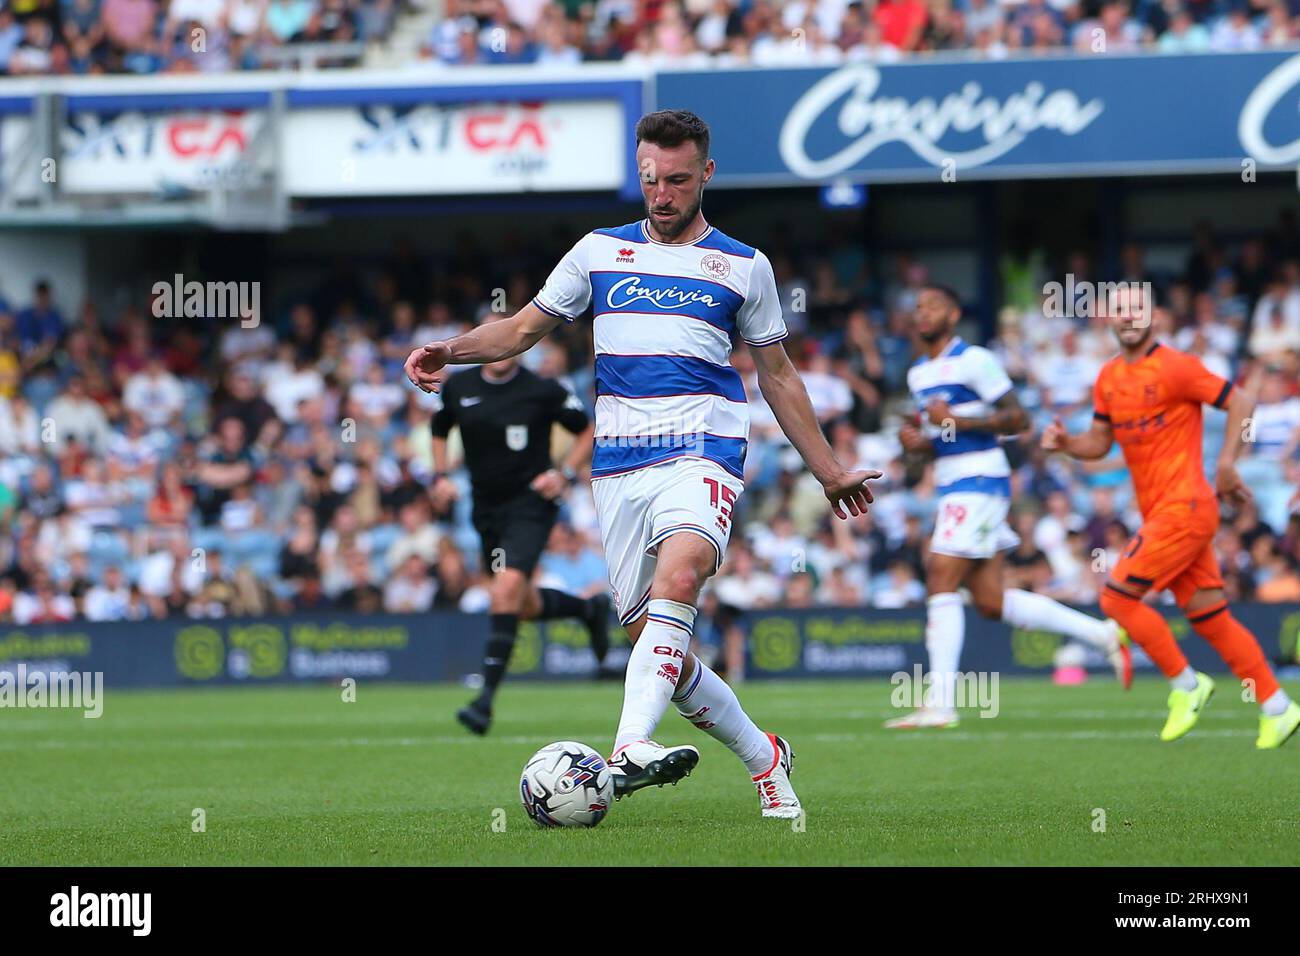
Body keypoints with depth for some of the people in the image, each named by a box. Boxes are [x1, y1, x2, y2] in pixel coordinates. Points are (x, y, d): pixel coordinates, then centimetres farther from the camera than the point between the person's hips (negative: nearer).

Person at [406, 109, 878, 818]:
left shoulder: (744, 267, 12)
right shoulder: (600, 252, 14)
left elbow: (777, 375, 20)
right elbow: (524, 328, 18)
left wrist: (828, 470, 21)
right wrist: (452, 350, -1)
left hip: (703, 451, -3)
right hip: (618, 463, 3)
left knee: (678, 578, -32)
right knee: (651, 639, 0)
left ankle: (631, 747, -46)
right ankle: (761, 757, 20)